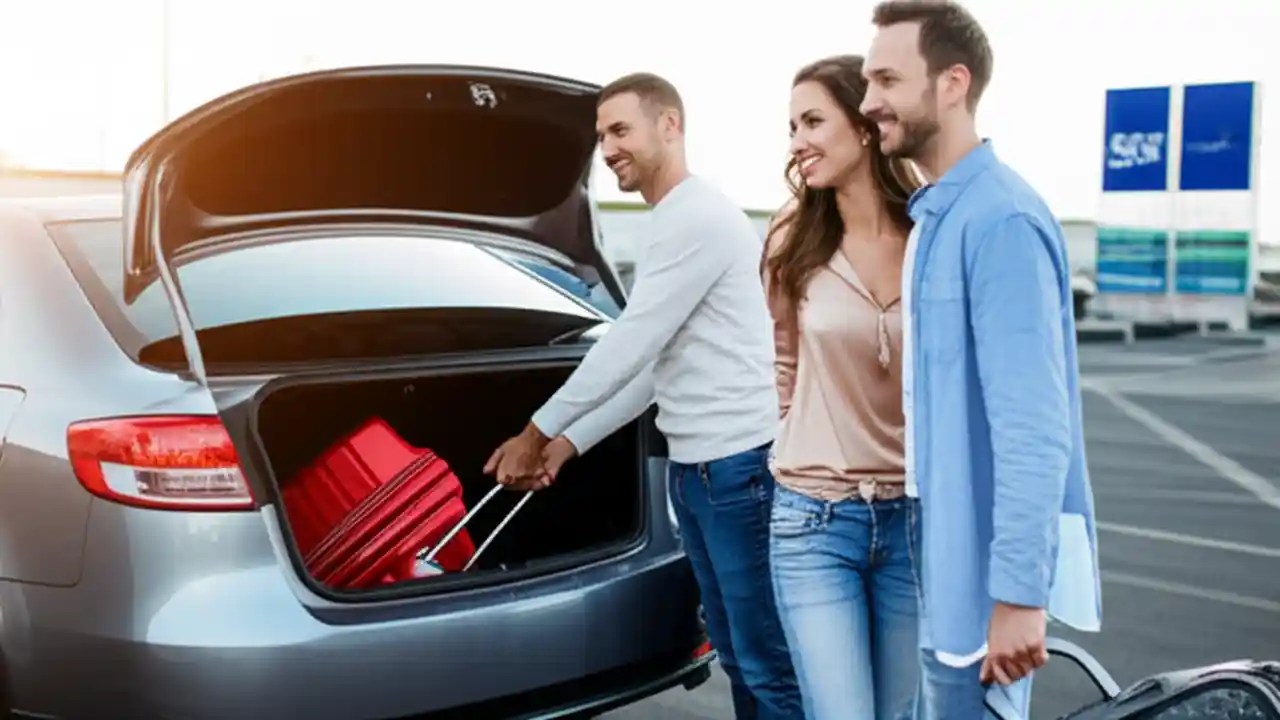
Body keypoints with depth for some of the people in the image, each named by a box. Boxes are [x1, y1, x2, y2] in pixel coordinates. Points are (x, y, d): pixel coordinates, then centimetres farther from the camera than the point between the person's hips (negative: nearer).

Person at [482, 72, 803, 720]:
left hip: (740, 463, -10)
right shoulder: (671, 224, 19)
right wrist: (569, 443, 14)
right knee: (738, 656, 15)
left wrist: (537, 432, -7)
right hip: (694, 466, 10)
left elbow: (629, 343, -16)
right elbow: (654, 364, 20)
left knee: (771, 666, -4)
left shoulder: (699, 217, -13)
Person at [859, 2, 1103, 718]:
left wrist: (1018, 591, -25)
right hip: (950, 548, 9)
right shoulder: (935, 211, 10)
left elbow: (1033, 428, -25)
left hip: (989, 561, -9)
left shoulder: (999, 219, -20)